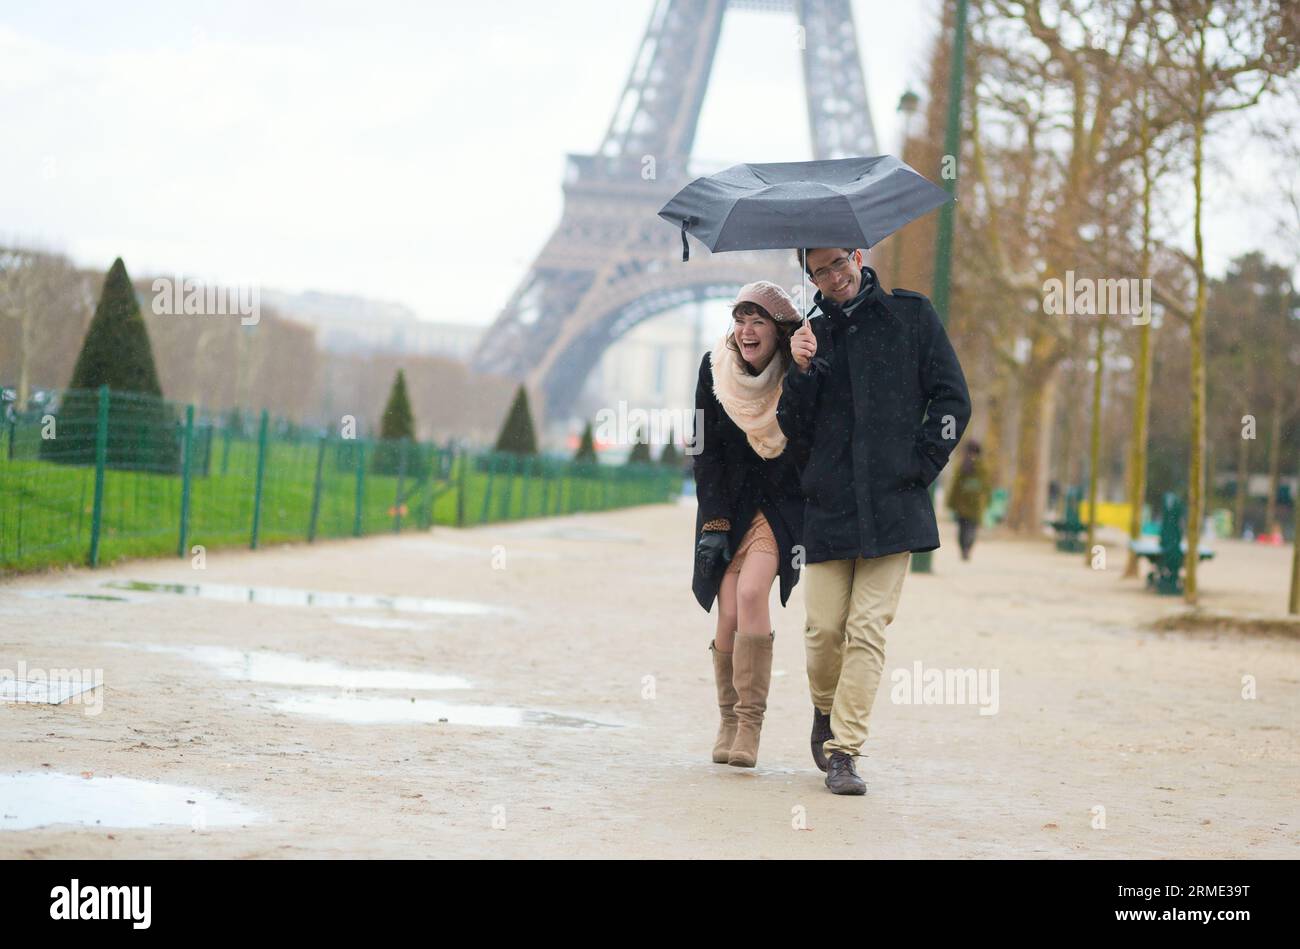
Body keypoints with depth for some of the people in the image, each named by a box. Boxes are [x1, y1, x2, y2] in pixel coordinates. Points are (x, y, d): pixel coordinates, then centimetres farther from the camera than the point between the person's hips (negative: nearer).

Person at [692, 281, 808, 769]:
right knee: (729, 612, -9)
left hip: (781, 504, -2)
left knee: (751, 591, -23)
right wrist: (714, 524, -6)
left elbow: (813, 453, 2)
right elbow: (706, 453, -1)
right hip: (728, 504, 2)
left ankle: (750, 724, -17)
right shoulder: (715, 371, -2)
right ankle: (728, 721, 9)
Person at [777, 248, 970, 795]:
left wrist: (921, 466, -3)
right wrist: (802, 371, -7)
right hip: (829, 504, 2)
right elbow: (794, 429, 9)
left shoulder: (911, 315, 6)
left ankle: (843, 750, -5)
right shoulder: (812, 335, 12)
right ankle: (826, 714, 27)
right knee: (824, 629, -1)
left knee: (867, 629, -7)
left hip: (893, 504, -2)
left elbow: (953, 401, 5)